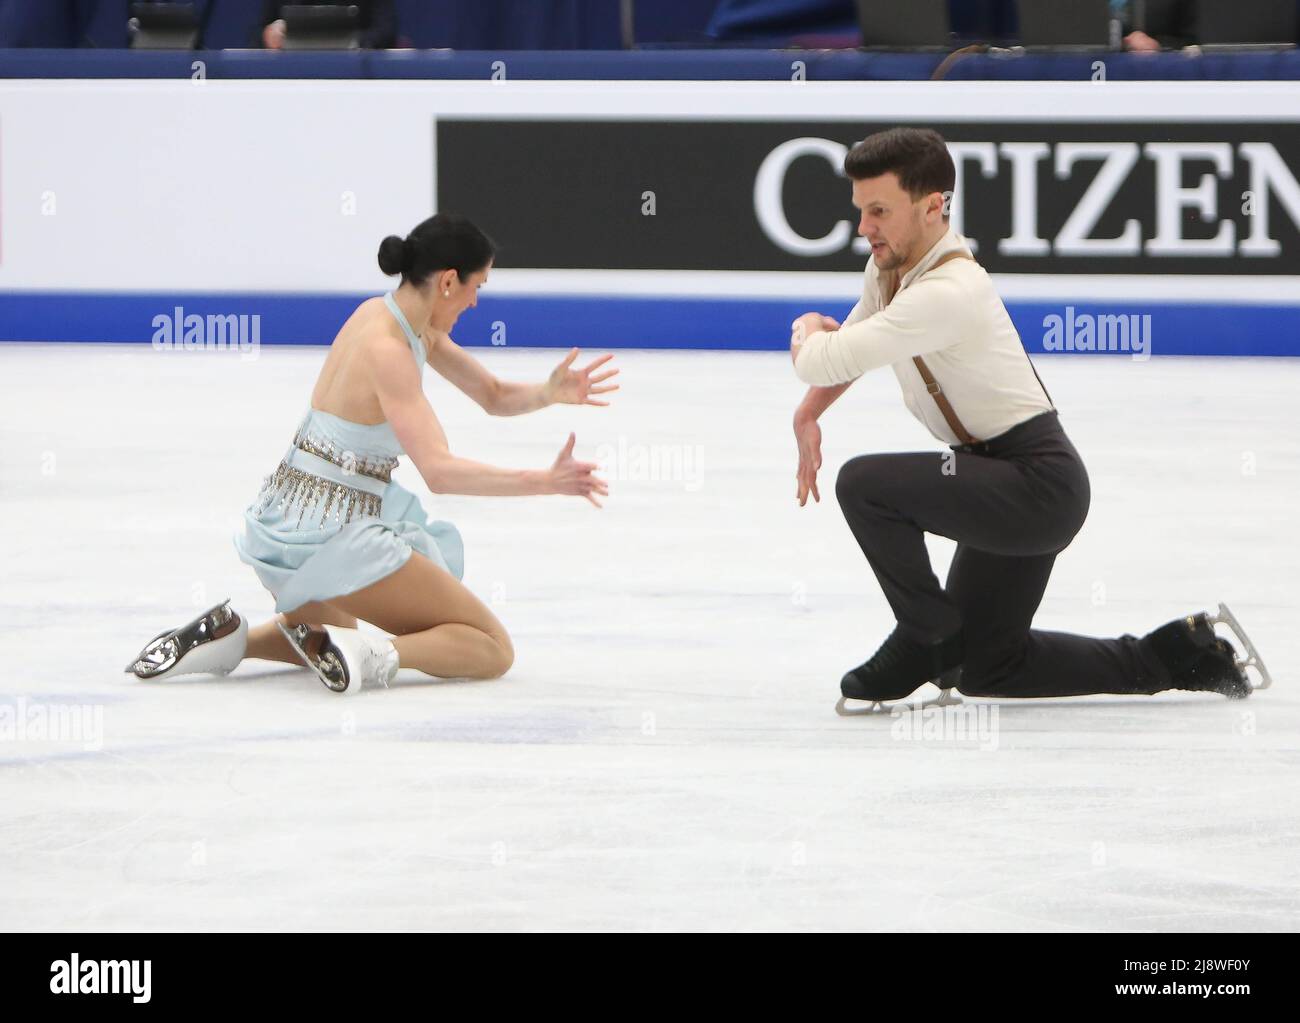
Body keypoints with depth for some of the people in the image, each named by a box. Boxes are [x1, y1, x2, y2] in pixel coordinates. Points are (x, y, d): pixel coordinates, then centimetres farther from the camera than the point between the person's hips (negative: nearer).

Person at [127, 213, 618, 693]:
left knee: (330, 642, 38)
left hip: (284, 528, 9)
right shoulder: (388, 351, -20)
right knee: (494, 650, -3)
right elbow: (439, 471, -30)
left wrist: (550, 393, -6)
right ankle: (374, 656, -24)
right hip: (336, 539, -9)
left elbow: (494, 396, 13)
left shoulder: (388, 315, 7)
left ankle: (228, 637, 12)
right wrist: (545, 482, -33)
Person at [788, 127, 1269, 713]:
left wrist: (805, 331, -8)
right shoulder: (893, 263, 3)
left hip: (1037, 483, -10)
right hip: (1011, 489, 10)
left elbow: (825, 362, -31)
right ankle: (1182, 654, 25)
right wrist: (808, 417, 12)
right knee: (987, 673, 16)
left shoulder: (945, 293, -28)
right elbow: (851, 337, 24)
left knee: (865, 484, -26)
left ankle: (926, 640, -5)